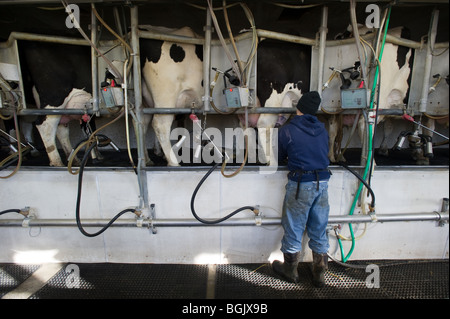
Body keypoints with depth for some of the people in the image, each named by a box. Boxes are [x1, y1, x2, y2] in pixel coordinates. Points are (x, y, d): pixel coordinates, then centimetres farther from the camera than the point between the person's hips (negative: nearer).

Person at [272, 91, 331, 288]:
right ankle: (319, 275, 29)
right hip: (322, 182, 5)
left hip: (300, 184, -5)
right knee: (319, 230, 16)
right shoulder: (322, 130, 7)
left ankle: (290, 270, 29)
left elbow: (278, 159, 4)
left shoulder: (286, 131, -7)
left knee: (293, 229, 11)